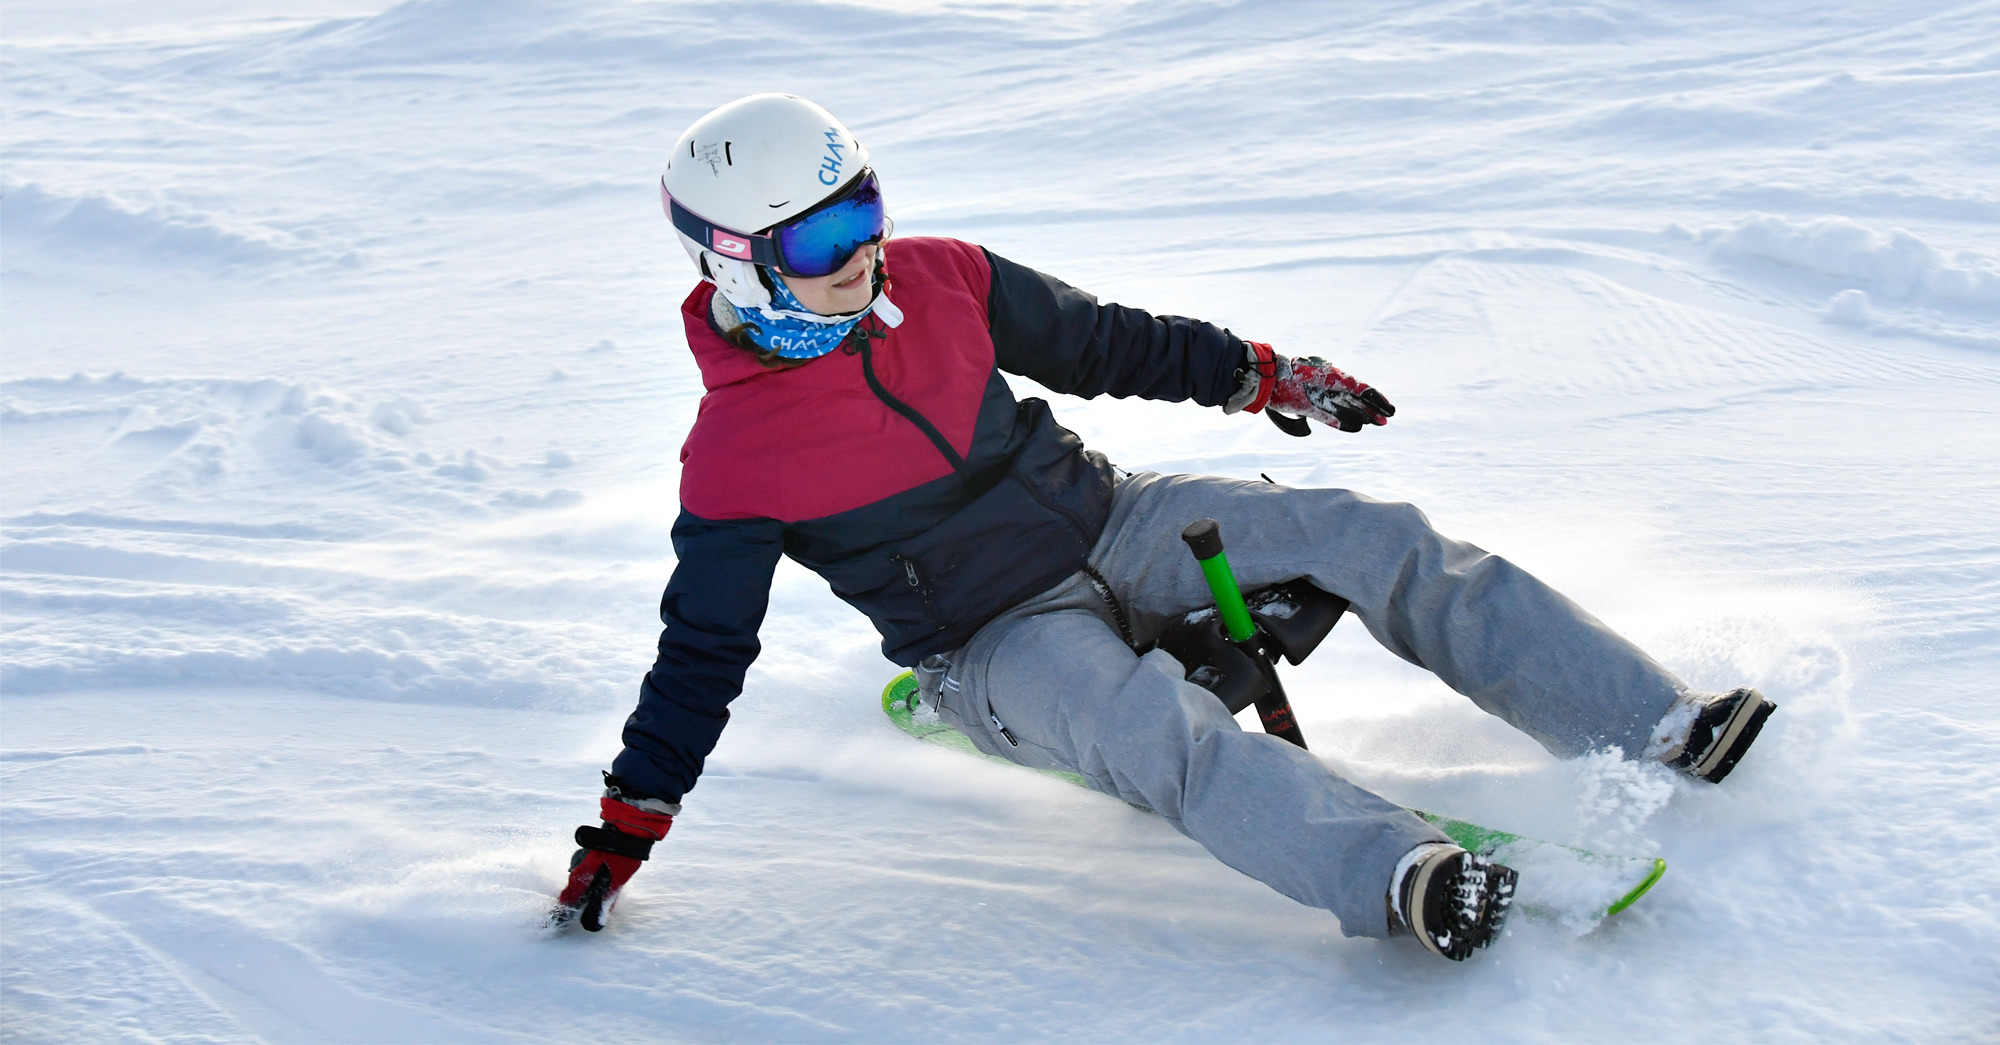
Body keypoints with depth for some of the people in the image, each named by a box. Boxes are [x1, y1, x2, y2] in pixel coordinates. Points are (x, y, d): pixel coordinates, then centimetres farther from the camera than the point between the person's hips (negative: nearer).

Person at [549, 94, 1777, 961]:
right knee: (1152, 723, -37)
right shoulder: (736, 457, -15)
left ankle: (1658, 725, -12)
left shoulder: (940, 282, -4)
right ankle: (1401, 878, -55)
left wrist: (1263, 375, 9)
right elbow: (703, 649, -7)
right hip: (994, 645, -5)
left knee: (1367, 535, -11)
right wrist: (627, 827, -10)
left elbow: (1097, 343, 9)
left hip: (1103, 522, 5)